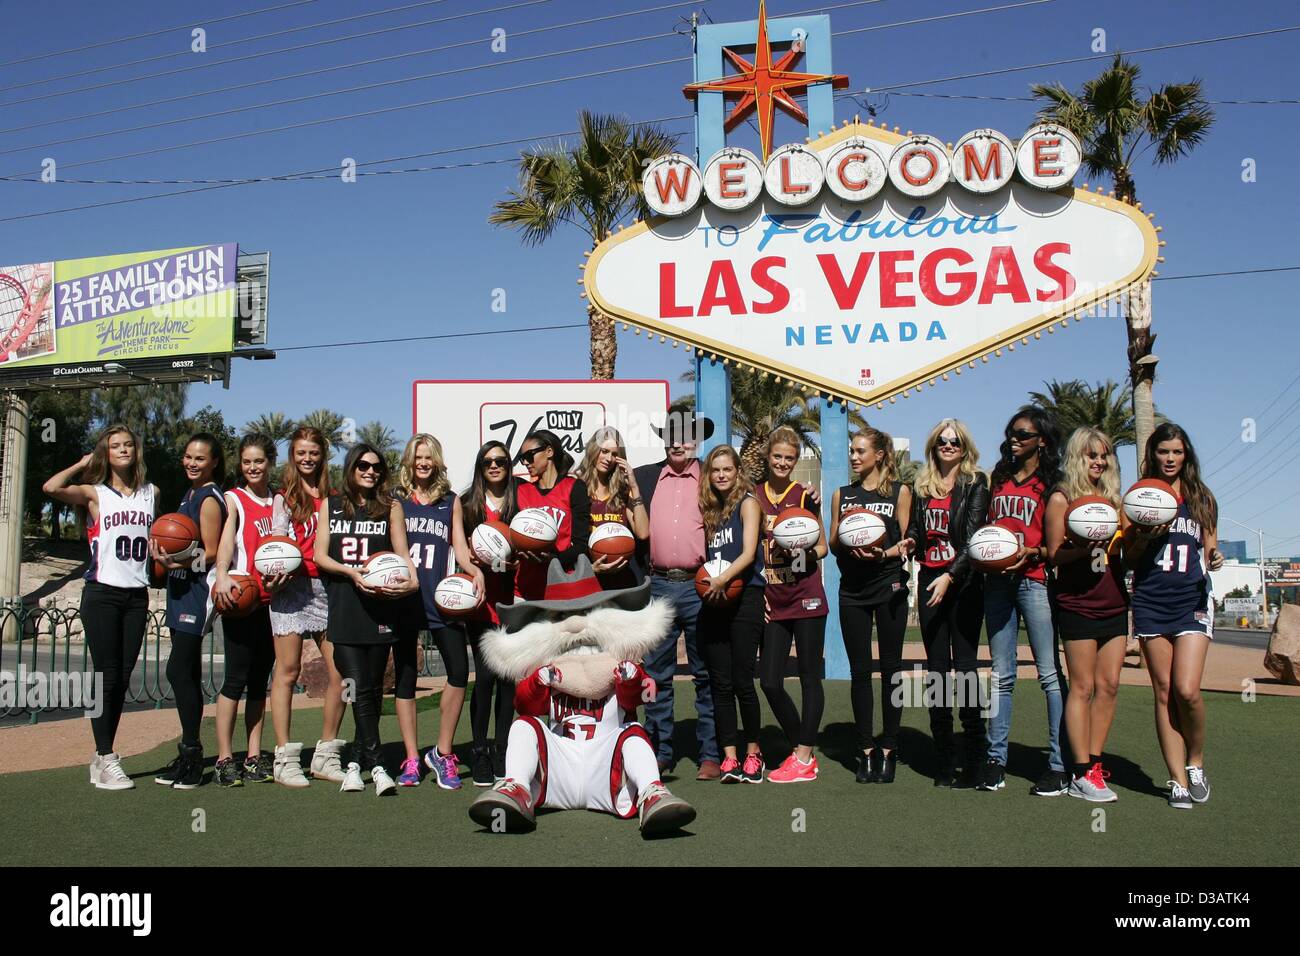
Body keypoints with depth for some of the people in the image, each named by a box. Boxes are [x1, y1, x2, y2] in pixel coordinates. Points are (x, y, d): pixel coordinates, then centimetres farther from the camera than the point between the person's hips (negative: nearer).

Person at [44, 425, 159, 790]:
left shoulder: (151, 493, 13)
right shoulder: (94, 494, 2)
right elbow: (51, 488, -17)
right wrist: (83, 464, -1)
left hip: (137, 595, 4)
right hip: (103, 593, -4)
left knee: (123, 678, 5)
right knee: (107, 676, -6)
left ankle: (102, 756, 14)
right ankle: (106, 760, 0)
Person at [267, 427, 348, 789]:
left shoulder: (332, 497, 16)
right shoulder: (285, 496, 8)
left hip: (326, 586, 3)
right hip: (292, 586, -3)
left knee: (340, 670, -1)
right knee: (288, 671, -3)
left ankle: (326, 755, 10)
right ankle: (285, 758, 2)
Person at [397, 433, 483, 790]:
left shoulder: (451, 501, 13)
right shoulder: (395, 500, 10)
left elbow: (459, 547, 9)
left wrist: (475, 570, -10)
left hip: (441, 598, 0)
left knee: (459, 670, -13)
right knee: (405, 676, 4)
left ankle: (442, 753, 1)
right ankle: (412, 759, 13)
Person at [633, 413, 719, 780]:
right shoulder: (643, 477, 11)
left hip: (699, 587, -2)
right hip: (657, 587, 2)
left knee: (707, 674, 4)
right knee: (656, 674, 7)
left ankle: (710, 755, 11)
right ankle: (660, 752, 17)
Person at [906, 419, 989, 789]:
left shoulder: (976, 483, -1)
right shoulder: (923, 486, 15)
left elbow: (973, 536, -9)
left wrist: (950, 576, -19)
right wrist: (908, 542, -7)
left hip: (964, 583, -5)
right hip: (930, 581, 5)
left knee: (964, 667, -7)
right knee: (936, 668, 5)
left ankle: (973, 758, -2)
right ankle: (944, 757, 11)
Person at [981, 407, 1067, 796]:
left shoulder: (1051, 482, 2)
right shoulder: (999, 478, 17)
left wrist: (1031, 552, -16)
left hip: (1035, 580, -5)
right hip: (997, 581, 5)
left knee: (1049, 673, -4)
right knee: (1001, 675, 7)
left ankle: (1059, 766, -2)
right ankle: (996, 760, 10)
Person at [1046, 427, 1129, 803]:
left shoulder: (1111, 496, 15)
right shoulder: (1061, 498, -3)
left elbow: (1122, 549, 18)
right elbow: (1054, 554, -8)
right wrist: (1083, 547, -26)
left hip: (1114, 603, 6)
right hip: (1077, 603, -6)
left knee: (1109, 685, 6)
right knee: (1082, 686, -4)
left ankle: (1094, 762, 15)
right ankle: (1081, 775, 1)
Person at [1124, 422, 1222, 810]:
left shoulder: (1202, 499, 13)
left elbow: (1209, 552, 16)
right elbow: (1129, 559, 6)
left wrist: (1215, 560, -7)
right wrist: (1149, 534, -11)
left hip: (1192, 601, 0)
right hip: (1151, 603, 0)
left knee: (1187, 690, -12)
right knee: (1164, 693, 1)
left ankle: (1196, 763, 13)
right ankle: (1178, 781, 6)